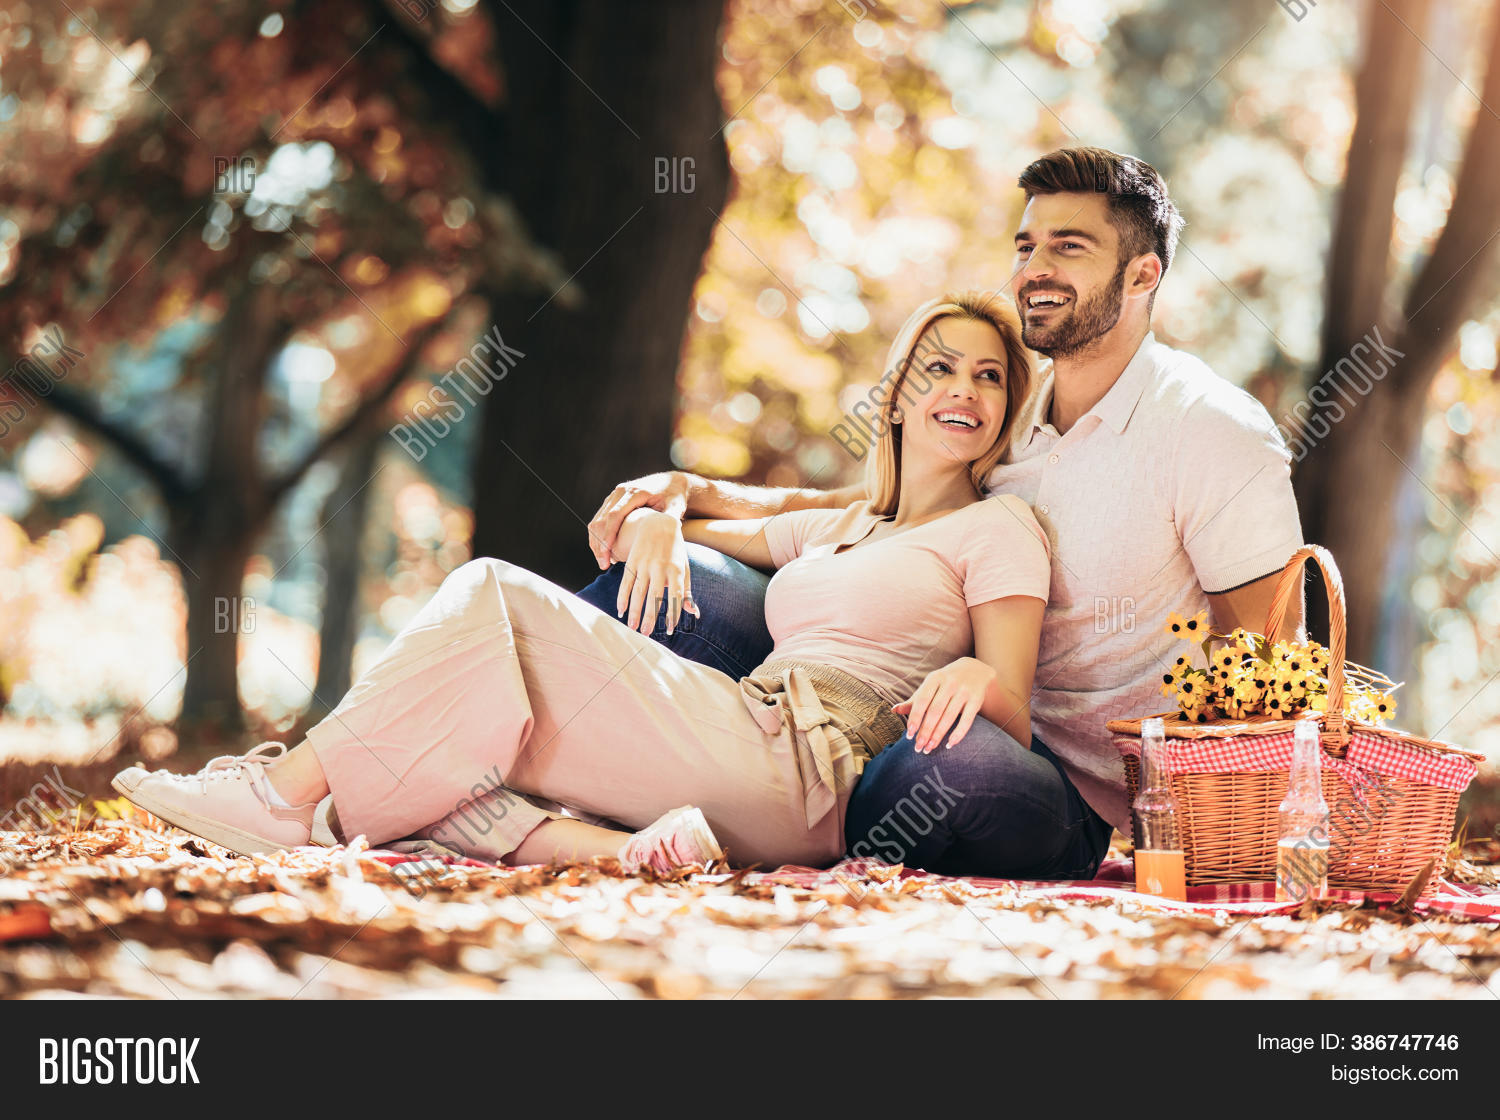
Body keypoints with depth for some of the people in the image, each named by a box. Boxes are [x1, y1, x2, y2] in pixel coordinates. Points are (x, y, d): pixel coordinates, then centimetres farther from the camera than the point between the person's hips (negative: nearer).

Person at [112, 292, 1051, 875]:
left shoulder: (998, 529, 9)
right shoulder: (832, 530, 29)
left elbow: (1011, 722, -1)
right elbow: (679, 517, 37)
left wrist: (978, 674, -25)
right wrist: (656, 518, 13)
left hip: (795, 770, -7)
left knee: (495, 597, -10)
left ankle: (294, 792, -16)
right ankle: (611, 846, -30)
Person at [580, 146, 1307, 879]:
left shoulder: (1214, 433, -8)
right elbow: (846, 510, 18)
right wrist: (690, 491, -3)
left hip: (1076, 790, -6)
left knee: (973, 766, -44)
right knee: (668, 577, -5)